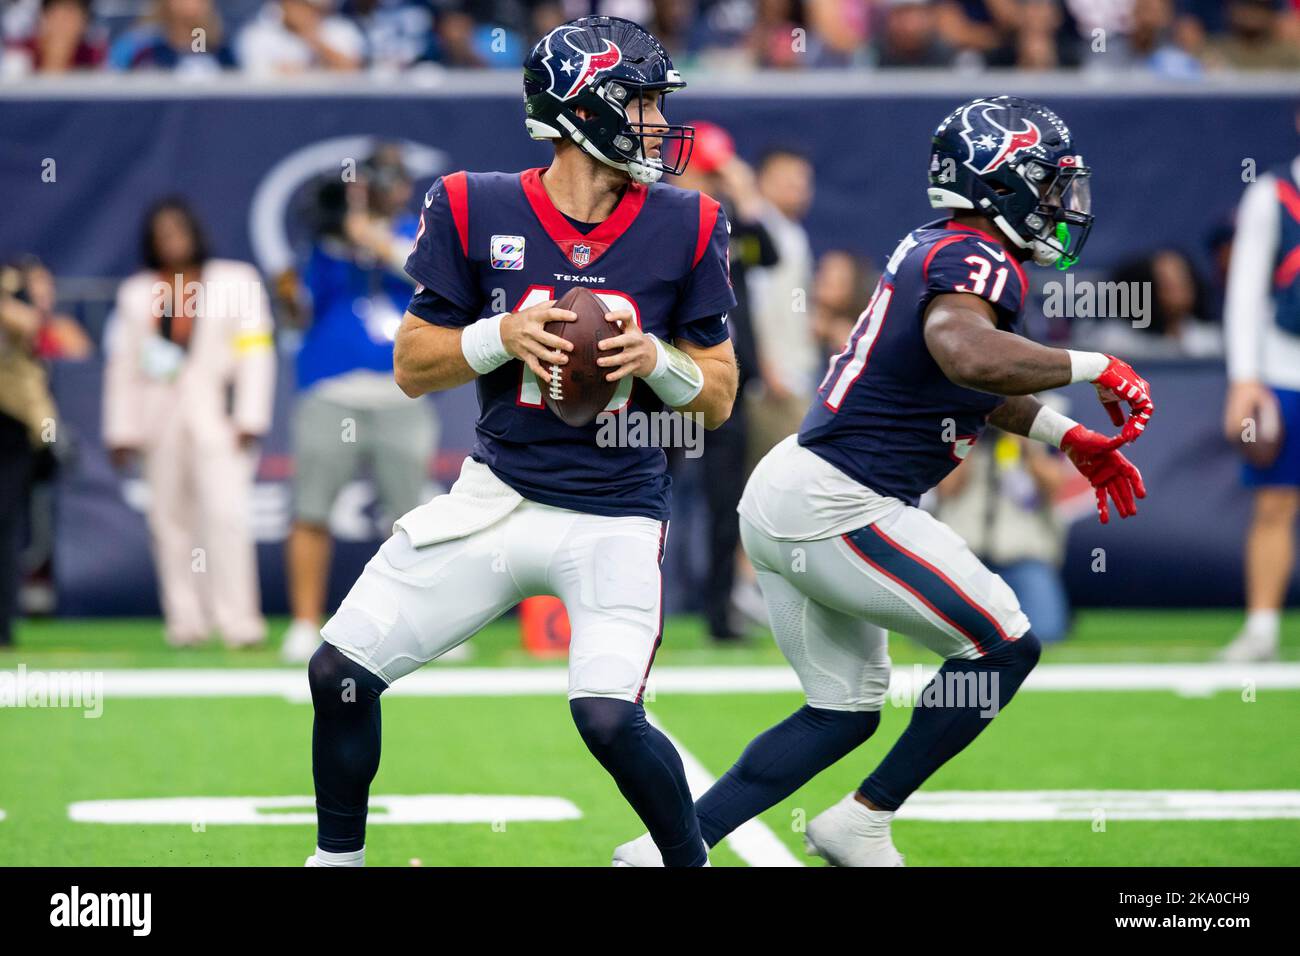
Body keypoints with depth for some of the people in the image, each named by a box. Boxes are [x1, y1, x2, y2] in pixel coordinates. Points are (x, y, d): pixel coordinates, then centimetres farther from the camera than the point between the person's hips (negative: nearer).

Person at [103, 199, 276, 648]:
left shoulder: (236, 280, 8)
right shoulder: (136, 293, 16)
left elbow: (255, 353, 2)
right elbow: (123, 365, 14)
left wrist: (249, 420, -7)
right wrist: (121, 431, 7)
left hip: (219, 420, -3)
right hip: (161, 422, 4)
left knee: (226, 514, -15)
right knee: (170, 519, 0)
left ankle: (238, 621, -17)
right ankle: (186, 620, 4)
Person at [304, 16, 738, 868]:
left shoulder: (684, 229, -1)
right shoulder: (476, 211, -3)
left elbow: (718, 401, 5)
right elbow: (412, 367, 3)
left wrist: (656, 358, -16)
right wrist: (503, 335, -15)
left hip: (615, 517, -2)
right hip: (497, 498, 2)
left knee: (608, 718, -21)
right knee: (340, 673, -3)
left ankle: (692, 861, 5)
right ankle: (336, 859, 20)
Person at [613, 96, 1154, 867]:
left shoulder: (936, 252, 13)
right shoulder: (975, 260, -16)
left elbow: (976, 389, 31)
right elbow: (970, 356, -39)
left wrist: (1073, 439, 28)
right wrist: (1095, 368, -27)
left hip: (783, 493, 10)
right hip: (835, 507, -10)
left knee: (845, 712, 18)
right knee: (1006, 649, -1)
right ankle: (861, 825, 6)